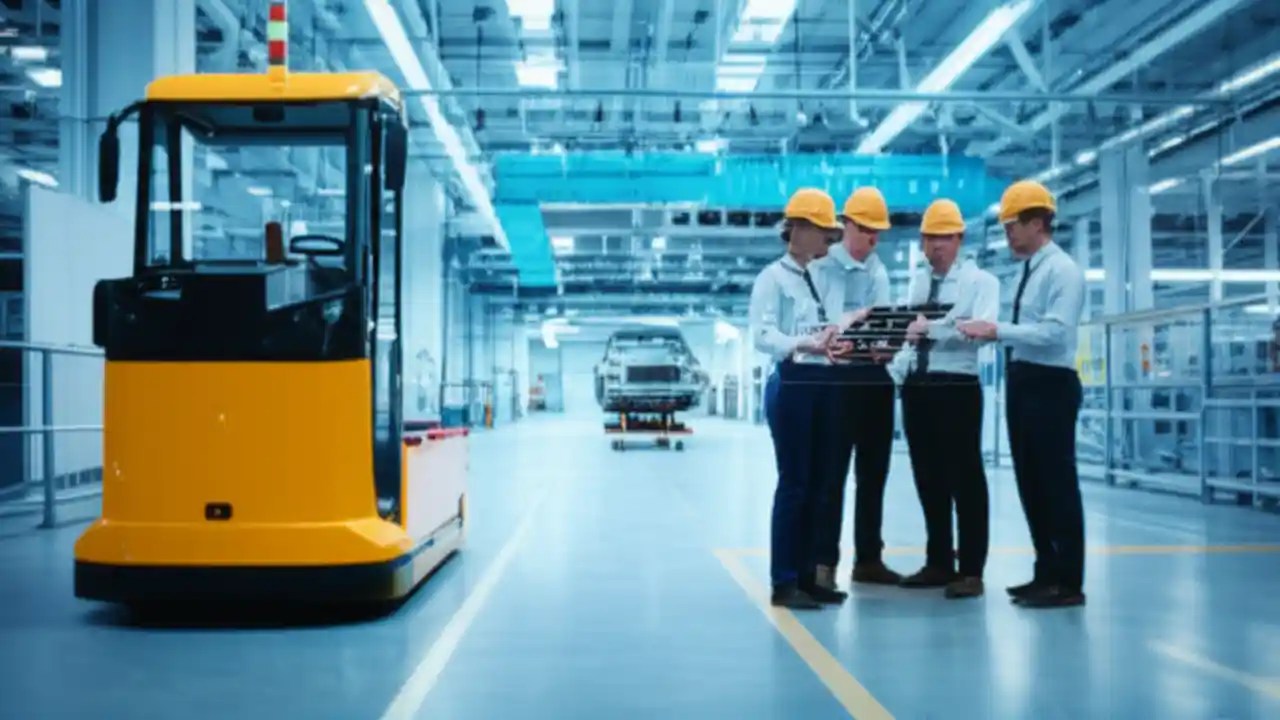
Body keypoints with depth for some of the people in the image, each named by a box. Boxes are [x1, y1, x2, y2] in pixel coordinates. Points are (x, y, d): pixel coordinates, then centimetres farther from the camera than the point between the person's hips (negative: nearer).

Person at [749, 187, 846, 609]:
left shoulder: (820, 279, 17)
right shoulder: (772, 277, -6)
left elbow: (827, 331, 16)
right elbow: (762, 336, -18)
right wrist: (806, 345, -32)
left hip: (823, 384, 8)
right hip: (791, 384, -7)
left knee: (816, 483, 10)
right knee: (793, 483, -5)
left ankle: (807, 575, 19)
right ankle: (784, 582, 3)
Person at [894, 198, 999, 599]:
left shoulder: (980, 281, -3)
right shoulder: (918, 282, 16)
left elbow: (982, 328, -20)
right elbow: (910, 329, 10)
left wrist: (931, 327, -31)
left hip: (957, 388, -6)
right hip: (916, 387, 6)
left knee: (965, 478, -1)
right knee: (928, 478, 12)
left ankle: (971, 571, 7)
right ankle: (938, 564, 24)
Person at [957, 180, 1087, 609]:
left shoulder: (1062, 270, -12)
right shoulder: (1029, 271, 16)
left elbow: (1054, 332, -22)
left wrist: (998, 330, -23)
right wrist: (992, 334, 4)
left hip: (1050, 385, -10)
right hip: (1023, 383, 10)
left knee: (1056, 482, -3)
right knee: (1030, 483, 15)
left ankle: (1069, 583, 6)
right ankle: (1047, 573, 27)